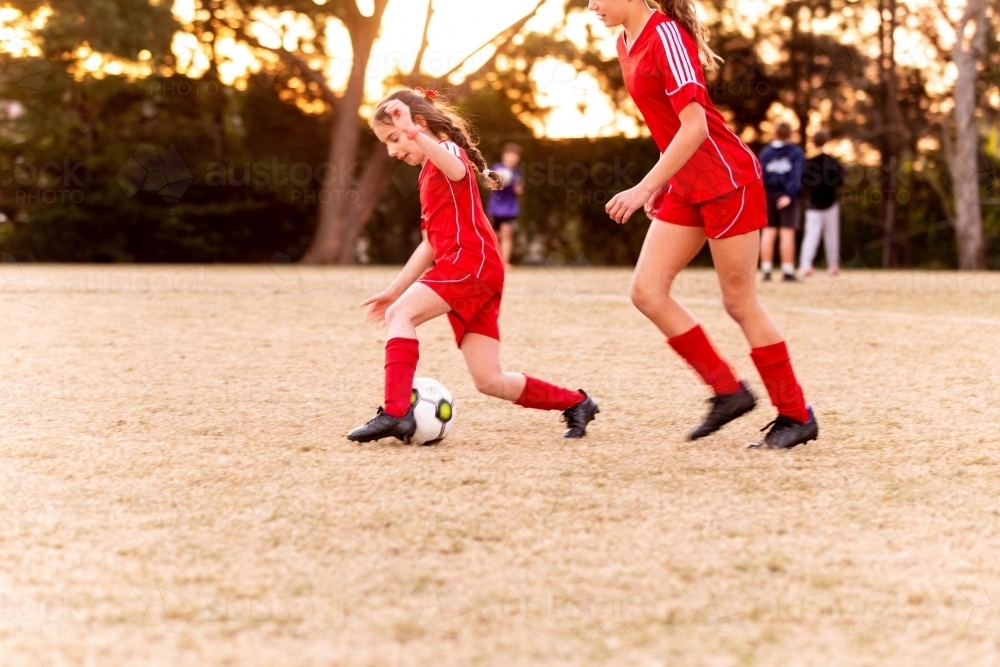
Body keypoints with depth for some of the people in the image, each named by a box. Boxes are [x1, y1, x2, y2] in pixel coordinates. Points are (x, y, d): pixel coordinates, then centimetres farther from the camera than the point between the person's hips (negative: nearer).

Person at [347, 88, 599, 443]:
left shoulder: (448, 150, -1)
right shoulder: (428, 174, 27)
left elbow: (458, 171, -30)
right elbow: (432, 242, 29)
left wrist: (413, 134, -45)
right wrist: (393, 290, 26)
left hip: (472, 263, -9)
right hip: (468, 271, 9)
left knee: (400, 314, -22)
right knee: (490, 381, 5)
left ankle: (396, 412, -32)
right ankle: (575, 403, 18)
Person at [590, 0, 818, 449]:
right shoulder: (626, 43, 9)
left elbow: (695, 126, -24)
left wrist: (647, 186, -27)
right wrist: (662, 182, 18)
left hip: (726, 181, -9)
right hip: (686, 188, 9)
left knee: (738, 302, -2)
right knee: (646, 291, 0)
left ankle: (796, 416, 11)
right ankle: (728, 390, 10)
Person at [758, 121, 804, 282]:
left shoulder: (765, 152, 6)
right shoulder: (796, 152, 0)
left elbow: (761, 175, 0)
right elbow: (797, 175, -11)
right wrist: (790, 194, -17)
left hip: (769, 195, 2)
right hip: (787, 196, -2)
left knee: (768, 232, 5)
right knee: (787, 232, -3)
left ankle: (766, 270, 3)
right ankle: (788, 271, -6)